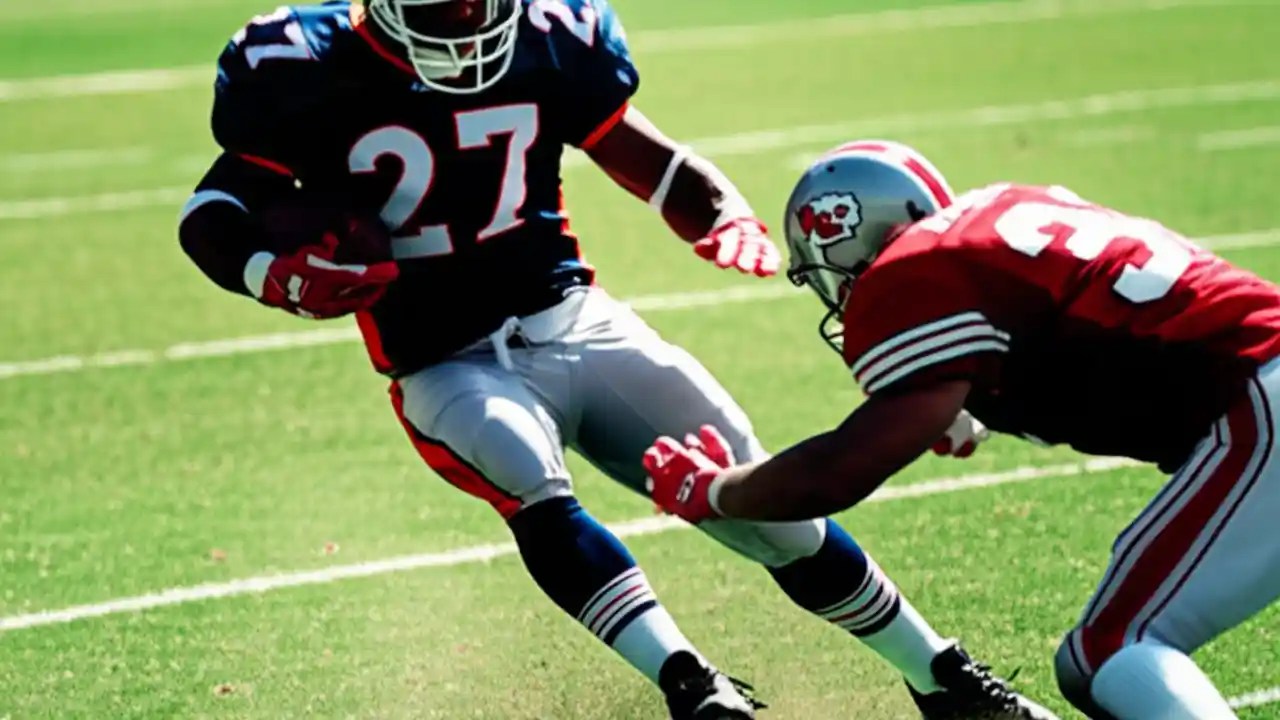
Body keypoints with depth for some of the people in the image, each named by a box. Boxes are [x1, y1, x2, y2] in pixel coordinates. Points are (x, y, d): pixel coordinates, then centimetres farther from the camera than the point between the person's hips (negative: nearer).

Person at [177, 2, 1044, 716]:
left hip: (573, 322, 3)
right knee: (536, 494, -35)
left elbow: (648, 159, 7)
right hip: (449, 368, -3)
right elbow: (214, 217, -8)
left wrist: (726, 219, -12)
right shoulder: (311, 73, -11)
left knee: (762, 496, 3)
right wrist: (282, 277, -29)